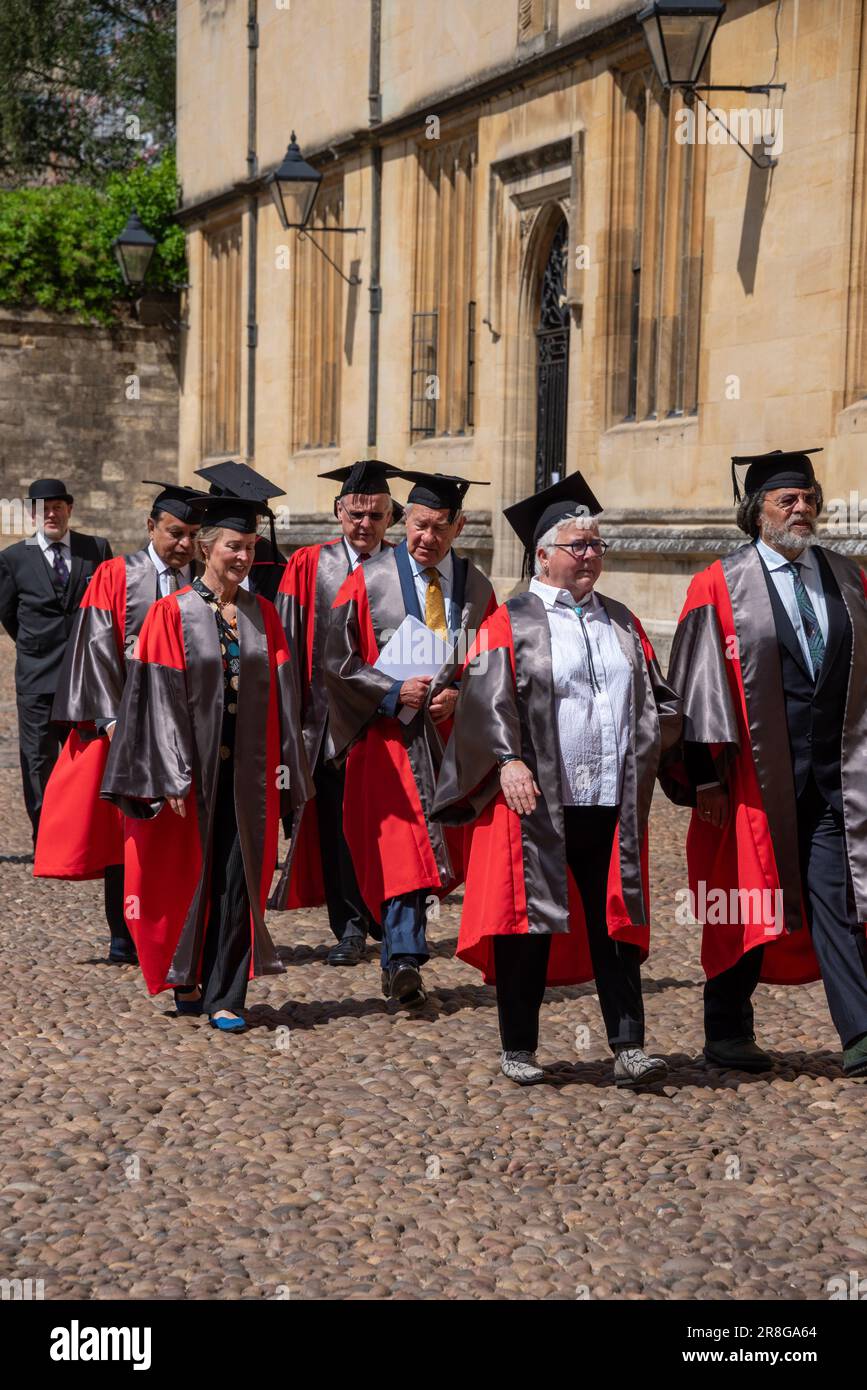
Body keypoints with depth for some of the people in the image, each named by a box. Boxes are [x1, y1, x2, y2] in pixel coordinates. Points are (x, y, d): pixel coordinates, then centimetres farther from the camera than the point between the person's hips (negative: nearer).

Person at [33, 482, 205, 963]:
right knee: (122, 831, 2)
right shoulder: (116, 575, 1)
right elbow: (98, 647, -4)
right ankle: (124, 941, 10)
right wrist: (111, 717, -11)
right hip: (126, 721, -2)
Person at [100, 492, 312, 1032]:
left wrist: (285, 765, 1)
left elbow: (280, 693, 7)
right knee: (189, 873, 7)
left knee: (239, 878, 1)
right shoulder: (172, 613, -5)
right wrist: (174, 775, -14)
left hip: (248, 768, 3)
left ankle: (224, 996, 7)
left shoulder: (263, 614, 7)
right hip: (194, 764, -3)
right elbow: (163, 698, -9)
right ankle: (187, 981, 26)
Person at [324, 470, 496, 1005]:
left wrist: (459, 695, -9)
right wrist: (394, 691, -14)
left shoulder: (476, 588, 7)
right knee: (400, 842, -16)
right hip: (386, 735, -4)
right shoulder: (369, 581, -2)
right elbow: (338, 662, -3)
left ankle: (399, 961, 24)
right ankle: (405, 958, -22)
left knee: (436, 846, 8)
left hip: (448, 735, 4)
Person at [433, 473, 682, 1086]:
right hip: (537, 799, -4)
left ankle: (628, 1047, 6)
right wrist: (507, 760, -21)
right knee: (529, 920, 2)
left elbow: (661, 698, 20)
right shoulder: (511, 622, 2)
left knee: (615, 920, 3)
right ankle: (519, 1049, 13)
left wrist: (648, 741, 1)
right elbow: (487, 700, -7)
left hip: (613, 801, 4)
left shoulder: (621, 621, 17)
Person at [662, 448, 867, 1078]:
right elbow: (700, 687, -6)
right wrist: (706, 775, -11)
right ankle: (727, 1033, 21)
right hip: (756, 772, -3)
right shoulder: (720, 588, -2)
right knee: (745, 902, 7)